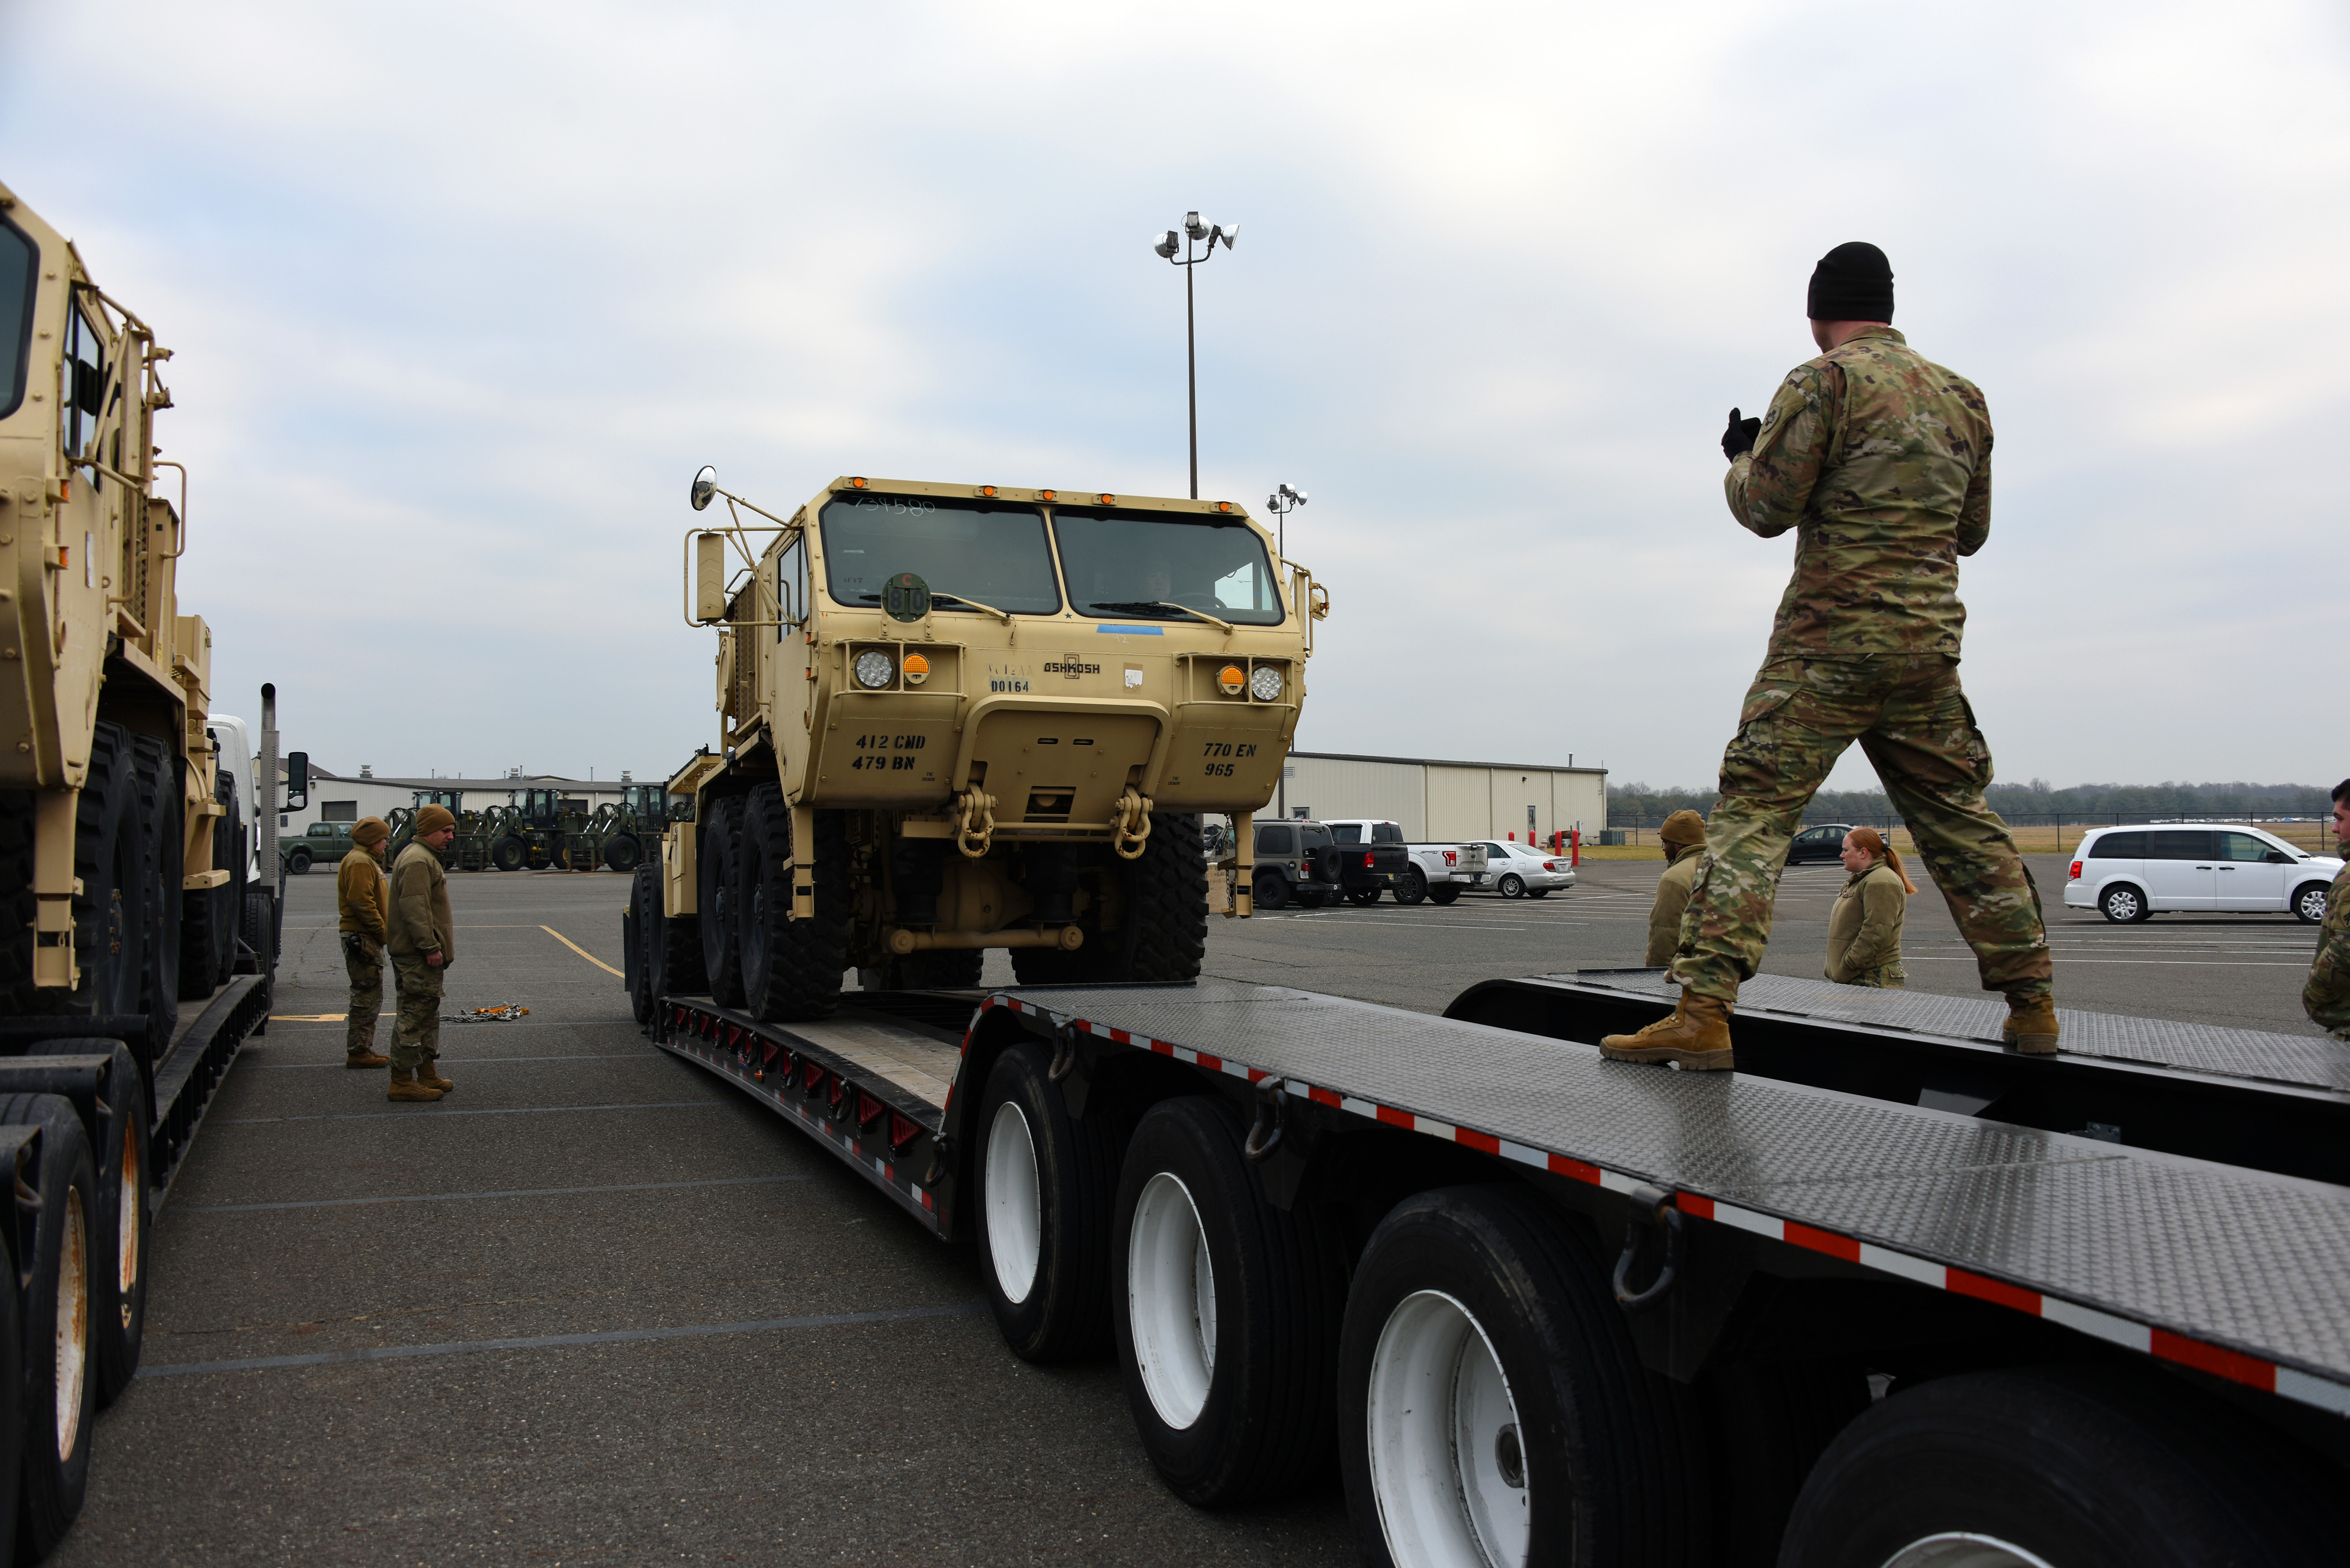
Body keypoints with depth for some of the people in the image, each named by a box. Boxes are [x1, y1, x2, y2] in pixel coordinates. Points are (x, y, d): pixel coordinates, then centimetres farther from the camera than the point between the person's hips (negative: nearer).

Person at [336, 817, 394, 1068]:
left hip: (367, 938, 11)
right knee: (368, 997, -8)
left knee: (369, 997, 15)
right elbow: (361, 901, -22)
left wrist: (383, 930, 16)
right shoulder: (359, 862, -13)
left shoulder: (367, 861, 21)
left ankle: (363, 1049, 21)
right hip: (363, 938, -11)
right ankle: (358, 1052, -5)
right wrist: (382, 931, -18)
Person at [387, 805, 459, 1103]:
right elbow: (415, 909, -24)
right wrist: (430, 947, -24)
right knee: (415, 1015, -8)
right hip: (417, 955, -11)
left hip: (422, 954, 11)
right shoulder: (418, 861, -16)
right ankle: (402, 1081, -5)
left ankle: (427, 1075, 26)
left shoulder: (425, 857, 19)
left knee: (427, 1014, 17)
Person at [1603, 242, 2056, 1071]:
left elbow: (1765, 508, -6)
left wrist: (1741, 457, 13)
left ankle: (1703, 1012, -18)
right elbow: (1971, 531, 22)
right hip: (1931, 643, 6)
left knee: (1753, 808, -9)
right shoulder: (1963, 396, 16)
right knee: (1958, 819, 16)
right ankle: (2032, 1003, 22)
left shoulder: (1822, 382, -5)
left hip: (1829, 641, -6)